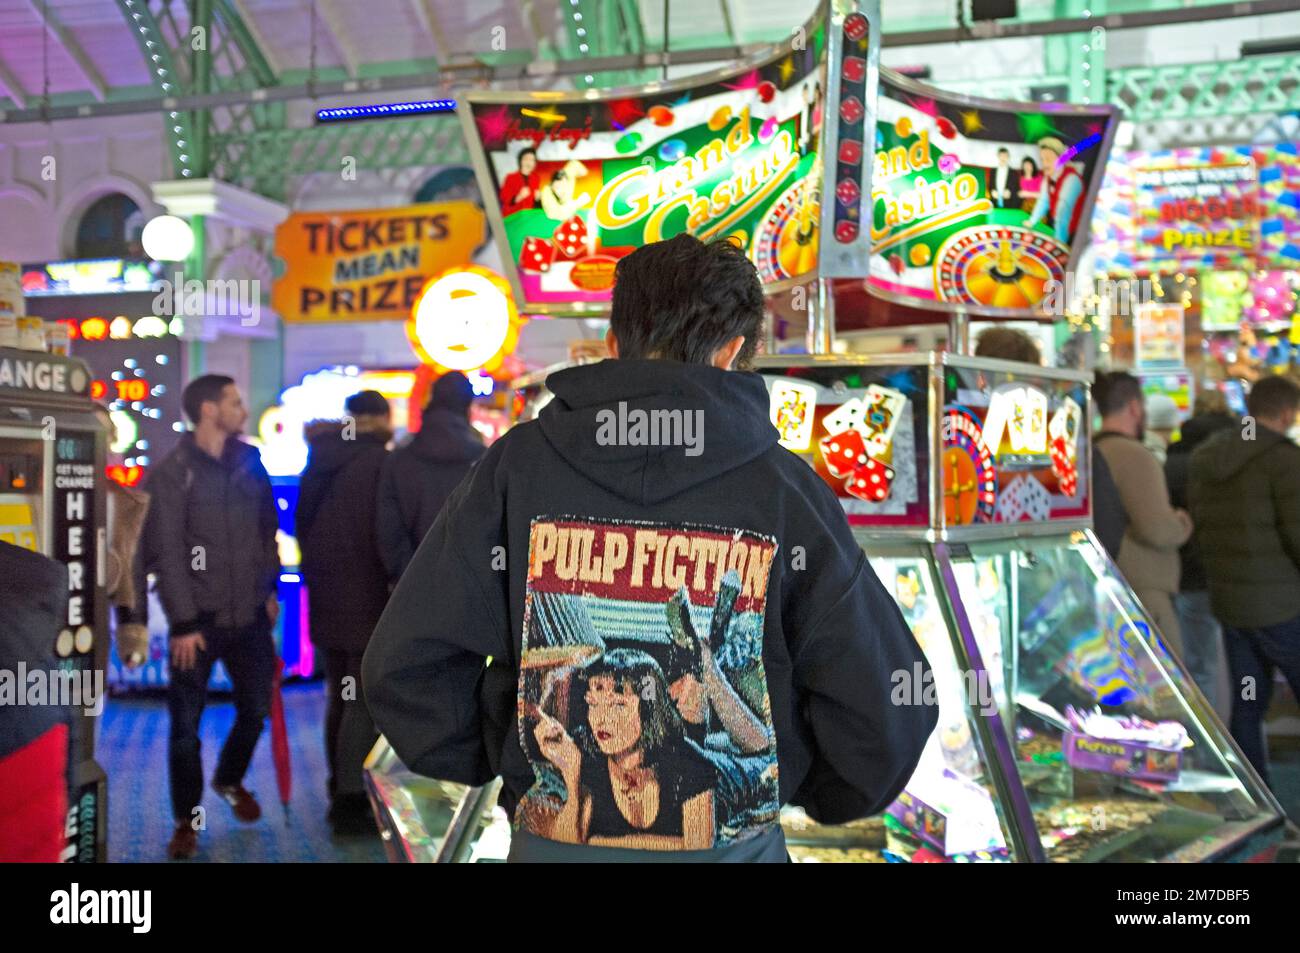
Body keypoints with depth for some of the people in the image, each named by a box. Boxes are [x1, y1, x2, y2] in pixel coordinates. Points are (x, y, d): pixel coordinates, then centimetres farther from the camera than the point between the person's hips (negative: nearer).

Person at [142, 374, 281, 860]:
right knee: (186, 724, 1)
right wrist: (183, 622, -14)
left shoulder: (250, 461, 7)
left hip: (250, 614, 4)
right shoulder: (171, 471, -8)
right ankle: (187, 818, 19)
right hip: (198, 619, -4)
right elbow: (165, 553, -11)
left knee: (256, 708, 13)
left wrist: (270, 589, 9)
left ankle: (230, 779, 40)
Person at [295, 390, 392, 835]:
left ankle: (340, 791, 25)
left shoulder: (321, 463, 10)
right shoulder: (380, 464, -13)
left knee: (340, 698, 17)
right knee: (364, 704, -3)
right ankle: (352, 803, -2)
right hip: (366, 601, -8)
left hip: (326, 598, 8)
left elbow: (302, 527, 16)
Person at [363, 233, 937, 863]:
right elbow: (888, 713, -9)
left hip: (552, 840, 1)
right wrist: (825, 796, 10)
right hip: (734, 845, -1)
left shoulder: (516, 467, -7)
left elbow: (403, 665, -8)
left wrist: (484, 762, 8)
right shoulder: (784, 488, -9)